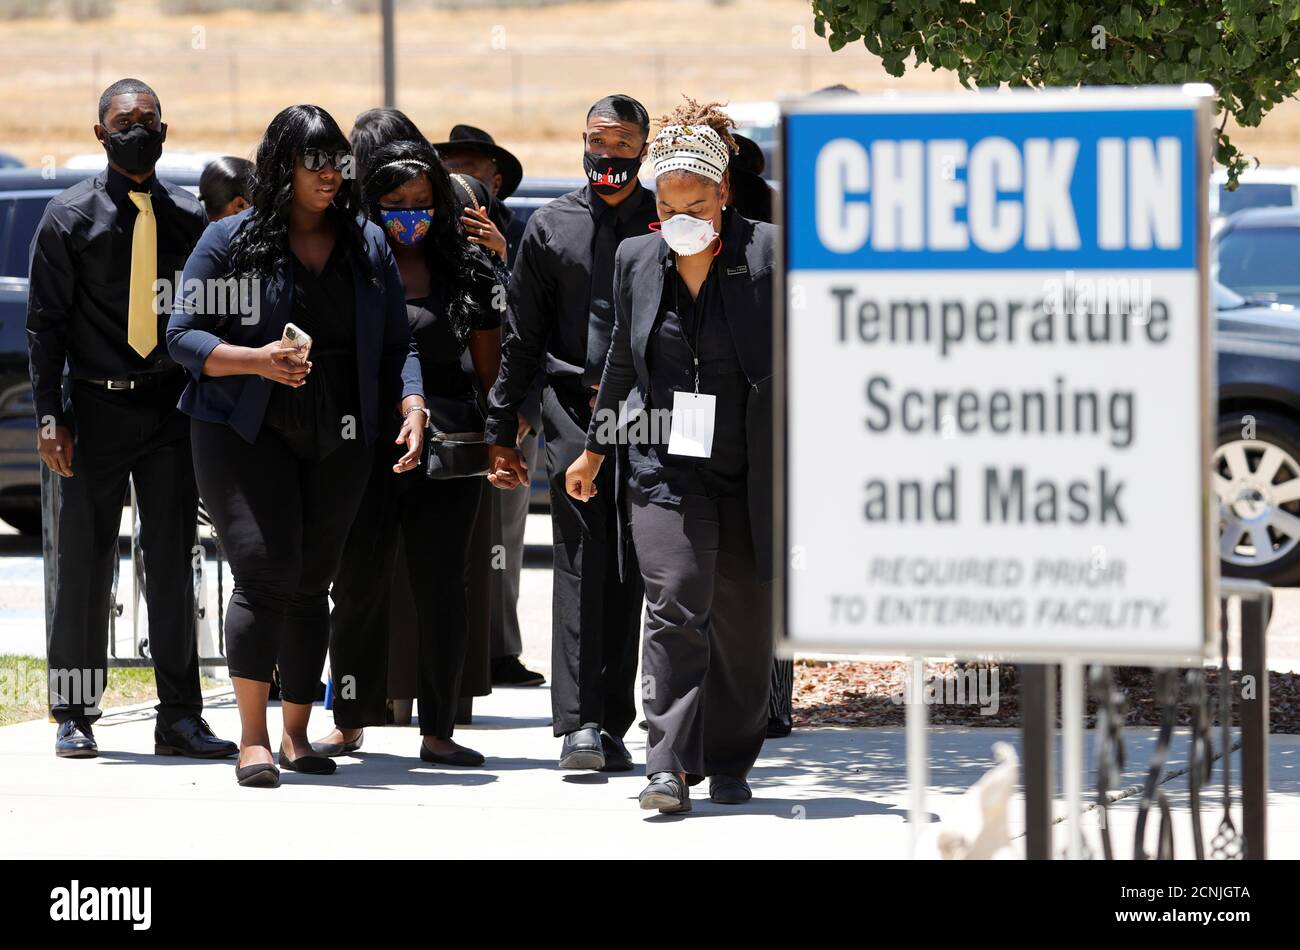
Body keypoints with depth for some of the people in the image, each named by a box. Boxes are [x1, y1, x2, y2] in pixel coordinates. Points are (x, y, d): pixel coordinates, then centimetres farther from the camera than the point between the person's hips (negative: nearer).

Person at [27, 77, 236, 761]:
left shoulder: (189, 219, 7)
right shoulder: (70, 216, 0)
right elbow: (45, 321, -1)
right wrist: (49, 415, -8)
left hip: (173, 405, 2)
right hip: (96, 406, -2)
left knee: (172, 562, 4)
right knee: (85, 560, 0)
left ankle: (180, 717, 8)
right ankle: (74, 718, 8)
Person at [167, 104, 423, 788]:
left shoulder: (368, 246, 11)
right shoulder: (230, 242, 0)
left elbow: (396, 344, 11)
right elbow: (183, 336, -2)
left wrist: (412, 406, -7)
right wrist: (256, 360, -19)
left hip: (338, 441, 4)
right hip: (245, 433, -4)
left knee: (312, 582, 5)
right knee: (265, 571, -15)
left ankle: (296, 735, 15)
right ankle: (253, 739, -11)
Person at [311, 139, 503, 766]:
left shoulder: (467, 271, 8)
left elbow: (489, 364, 11)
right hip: (365, 447, -1)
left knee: (441, 587, 1)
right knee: (359, 583, 4)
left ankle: (437, 731, 7)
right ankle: (349, 724, 17)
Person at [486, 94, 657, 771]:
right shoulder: (551, 225, 10)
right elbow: (521, 335, 13)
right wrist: (501, 431, 10)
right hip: (572, 409, 0)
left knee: (627, 569, 4)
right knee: (581, 559, -11)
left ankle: (612, 722, 10)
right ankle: (578, 722, -15)